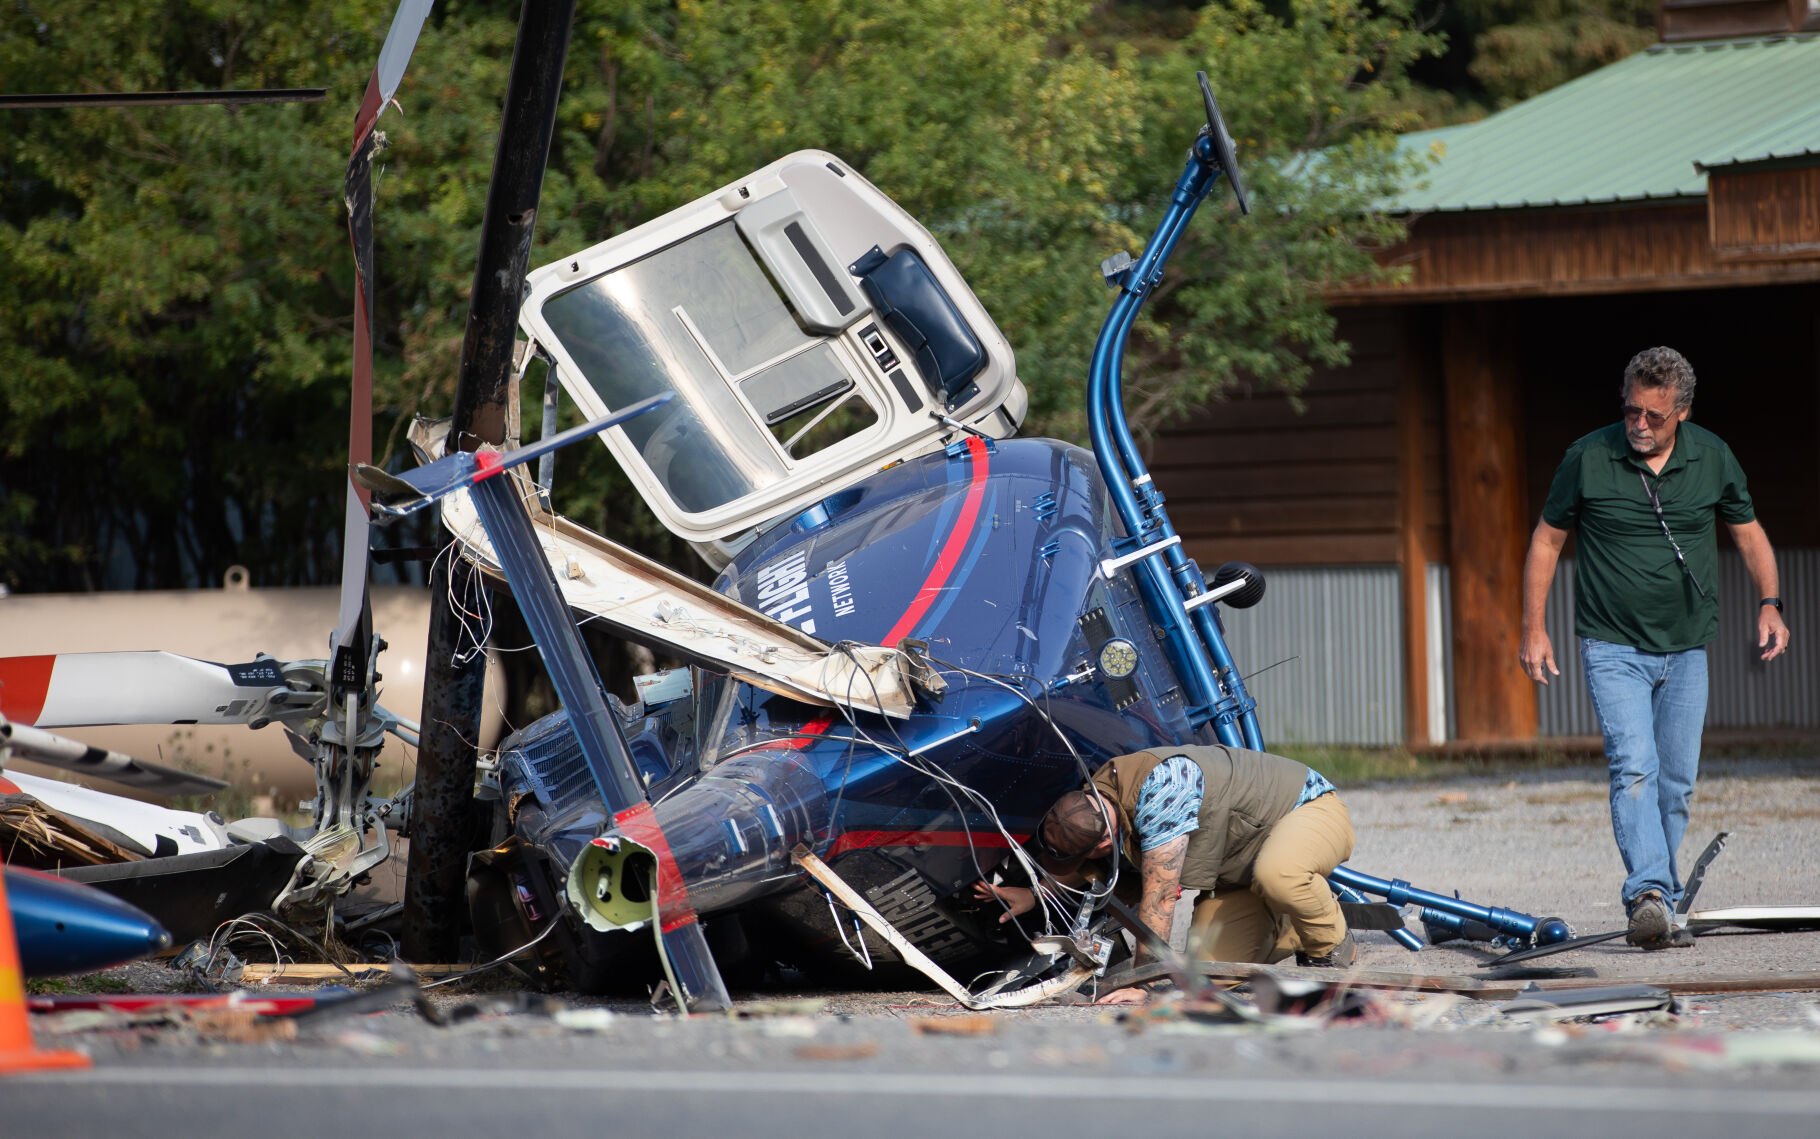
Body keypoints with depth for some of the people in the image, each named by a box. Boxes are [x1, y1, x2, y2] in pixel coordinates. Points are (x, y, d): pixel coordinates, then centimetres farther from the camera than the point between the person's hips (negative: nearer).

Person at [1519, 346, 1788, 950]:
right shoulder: (1588, 458, -8)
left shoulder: (1712, 459, -1)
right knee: (1634, 767, -20)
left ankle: (1658, 907, 17)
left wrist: (1769, 604, -3)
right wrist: (1533, 628, 0)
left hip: (1686, 650, 3)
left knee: (1676, 782, 5)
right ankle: (1647, 899, -31)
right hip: (1613, 647, -3)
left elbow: (1749, 532, 12)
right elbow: (1546, 539, 3)